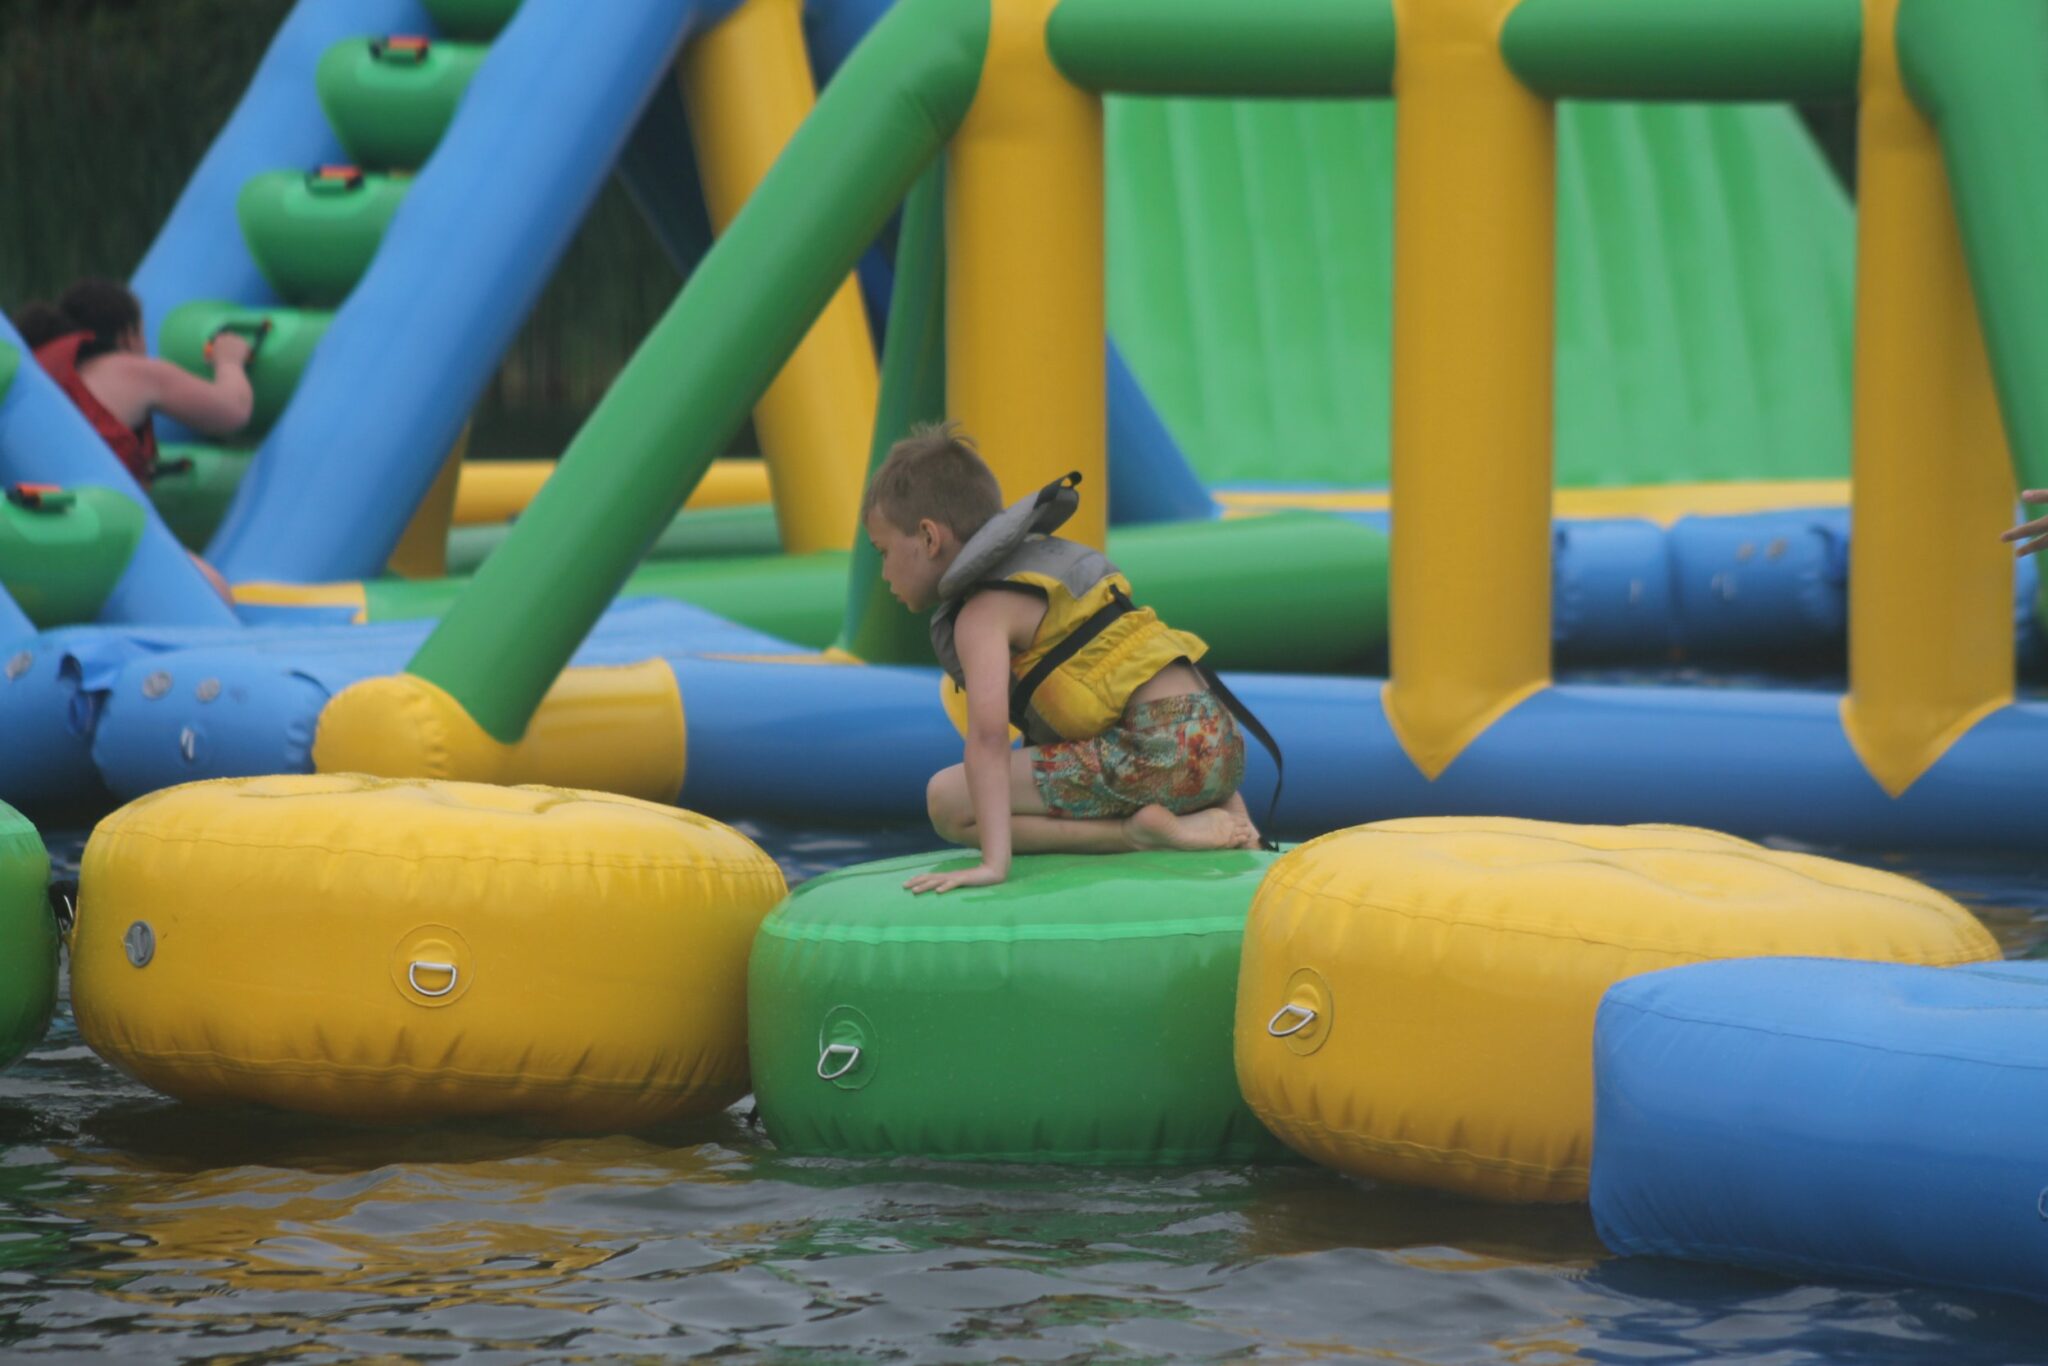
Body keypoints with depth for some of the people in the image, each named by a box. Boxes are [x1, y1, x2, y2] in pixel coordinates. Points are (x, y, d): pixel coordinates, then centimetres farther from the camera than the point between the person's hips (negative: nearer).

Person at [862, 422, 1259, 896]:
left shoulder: (984, 614, -4)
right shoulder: (1053, 564, 26)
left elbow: (989, 733, -19)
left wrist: (994, 862, -26)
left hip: (1157, 750, -9)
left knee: (949, 801, -5)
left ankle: (1140, 831, -13)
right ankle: (1220, 821, 12)